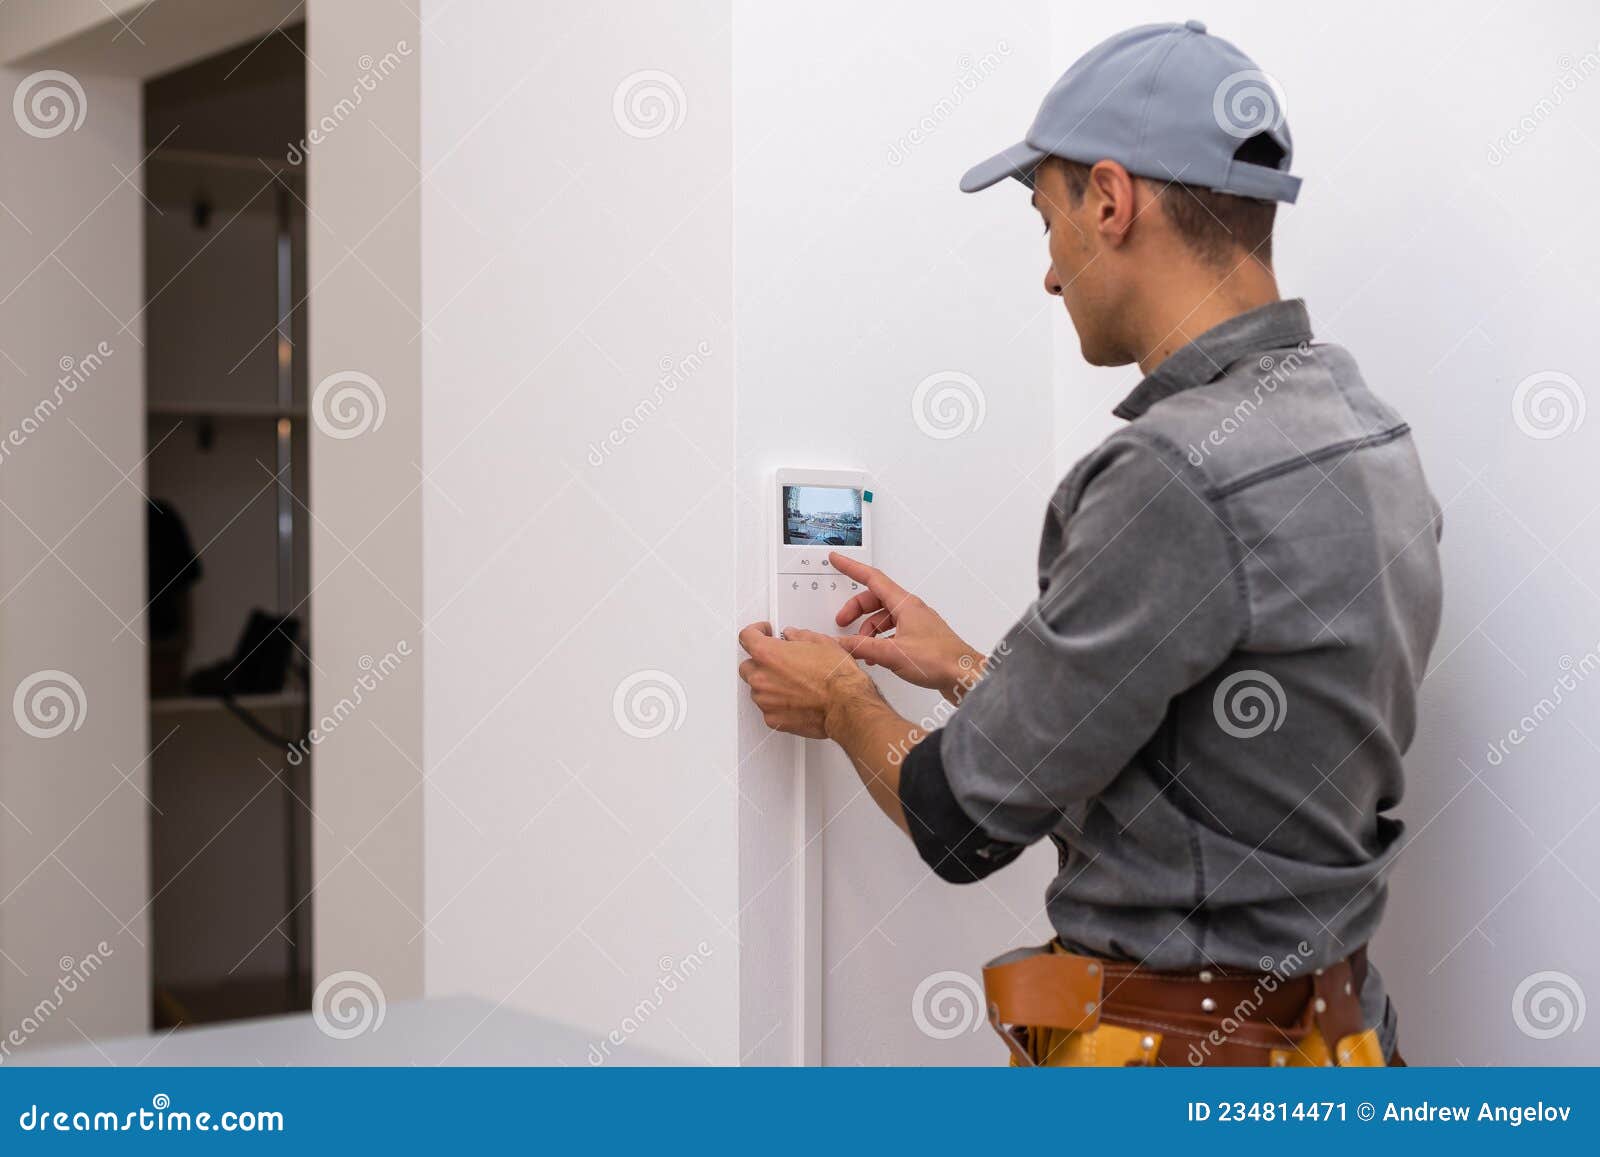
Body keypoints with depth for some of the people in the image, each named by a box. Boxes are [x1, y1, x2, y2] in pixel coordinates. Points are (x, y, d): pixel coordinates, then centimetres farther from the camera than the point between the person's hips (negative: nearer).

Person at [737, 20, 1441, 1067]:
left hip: (1174, 1057, -9)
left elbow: (964, 823, -15)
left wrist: (843, 705, 5)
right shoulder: (1367, 430, 5)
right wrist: (964, 668, 20)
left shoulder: (1177, 475, -24)